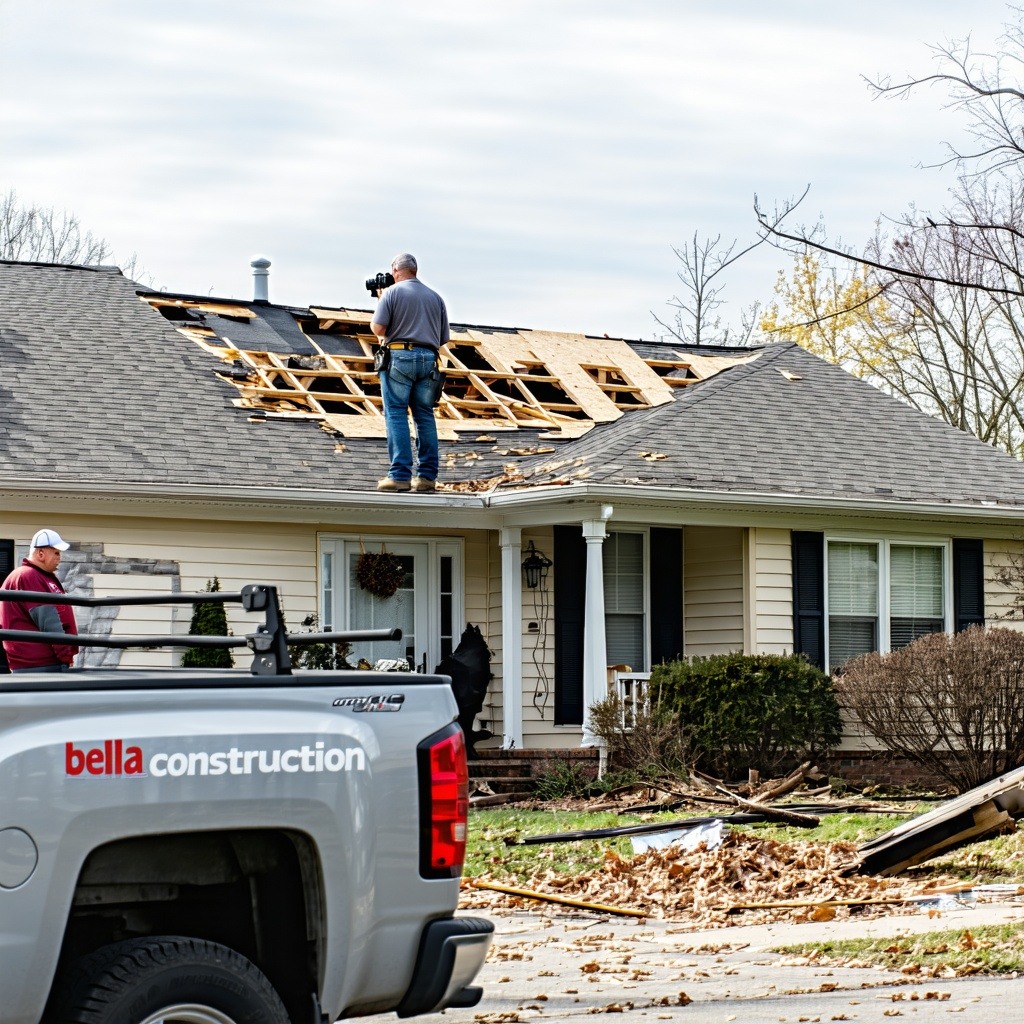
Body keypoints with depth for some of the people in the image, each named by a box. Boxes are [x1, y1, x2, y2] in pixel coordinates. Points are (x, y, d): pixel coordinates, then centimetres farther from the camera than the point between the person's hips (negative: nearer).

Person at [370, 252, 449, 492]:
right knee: (425, 415, 7)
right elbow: (444, 338, 16)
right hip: (428, 359, 4)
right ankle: (427, 475, 2)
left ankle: (400, 475, -13)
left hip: (399, 357, -4)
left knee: (396, 414, -5)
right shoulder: (435, 297, 17)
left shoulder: (392, 293, 2)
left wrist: (384, 335, 15)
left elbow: (377, 328, -7)